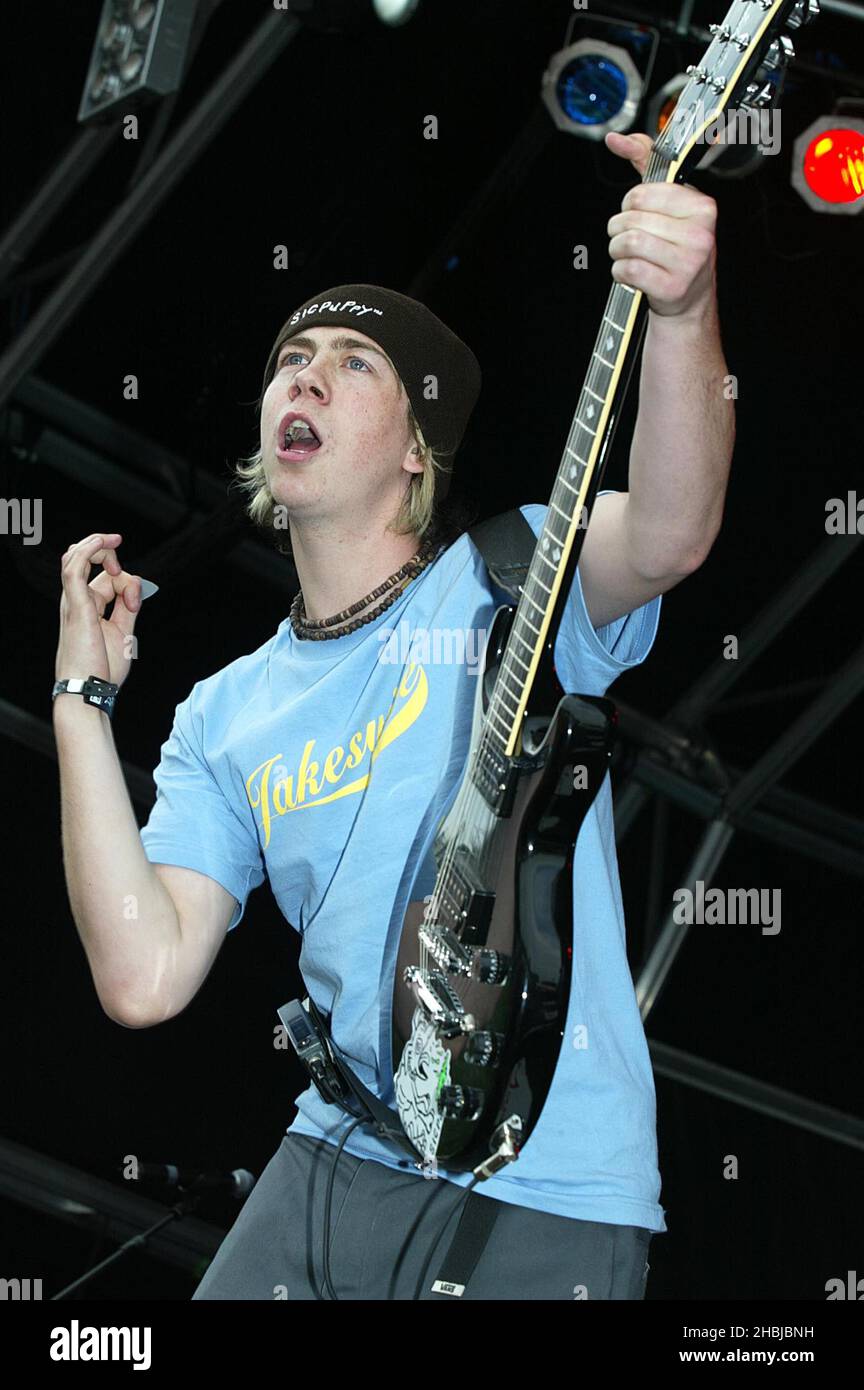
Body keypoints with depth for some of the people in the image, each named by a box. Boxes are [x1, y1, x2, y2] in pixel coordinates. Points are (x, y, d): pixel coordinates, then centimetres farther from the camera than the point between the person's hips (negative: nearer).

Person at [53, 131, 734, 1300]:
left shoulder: (509, 583, -1)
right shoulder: (225, 716, 11)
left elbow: (669, 535, -24)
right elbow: (145, 977, 0)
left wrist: (682, 313, -42)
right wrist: (84, 698, 0)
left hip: (545, 1197, -4)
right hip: (336, 1163, 4)